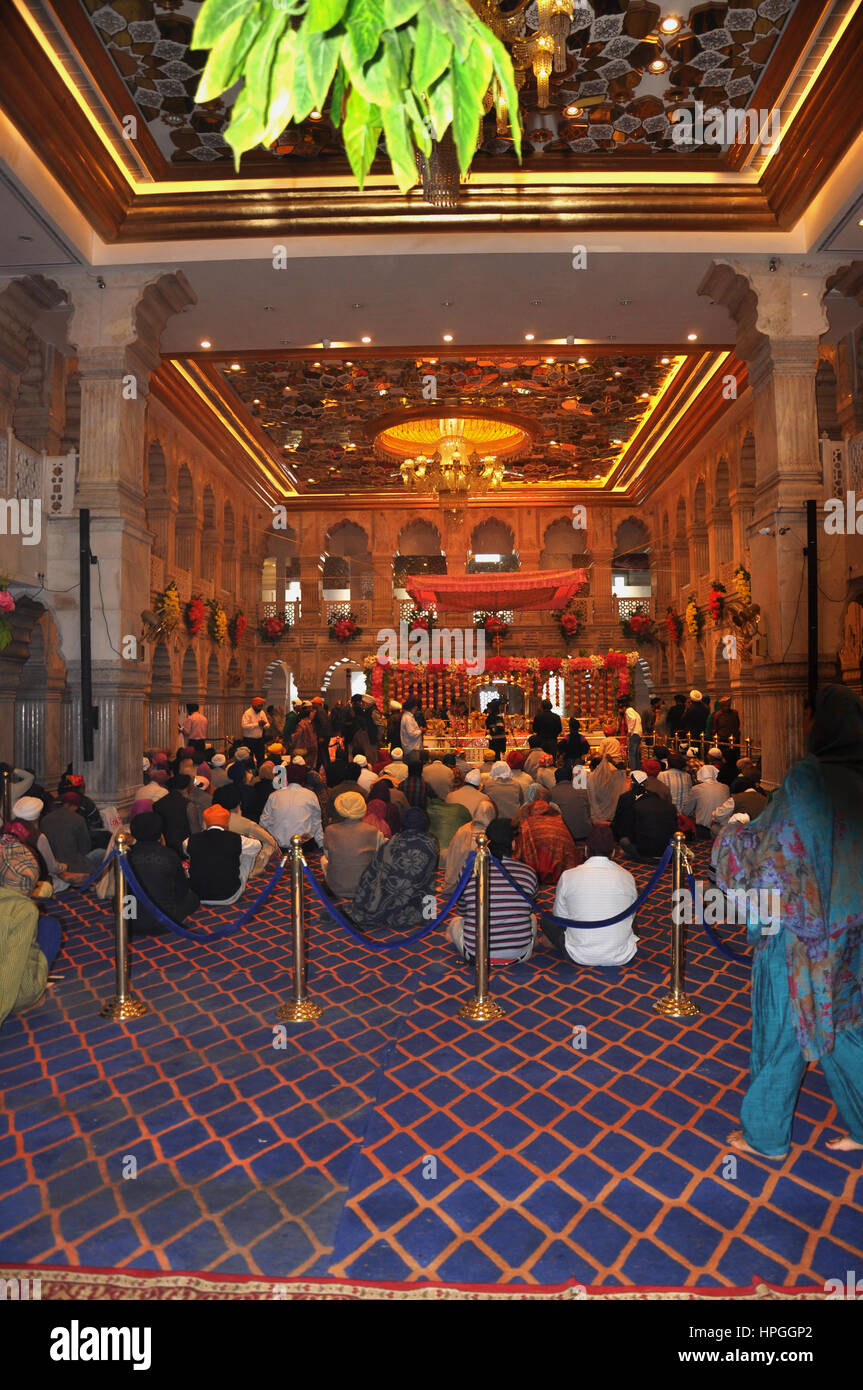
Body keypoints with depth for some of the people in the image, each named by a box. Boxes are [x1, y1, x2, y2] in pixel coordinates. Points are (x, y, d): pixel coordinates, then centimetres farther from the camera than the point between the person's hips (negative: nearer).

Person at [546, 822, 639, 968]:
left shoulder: (567, 876, -9)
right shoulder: (627, 877, -4)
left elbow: (560, 917, 3)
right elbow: (631, 916, 11)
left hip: (580, 957, -4)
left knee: (547, 921, 20)